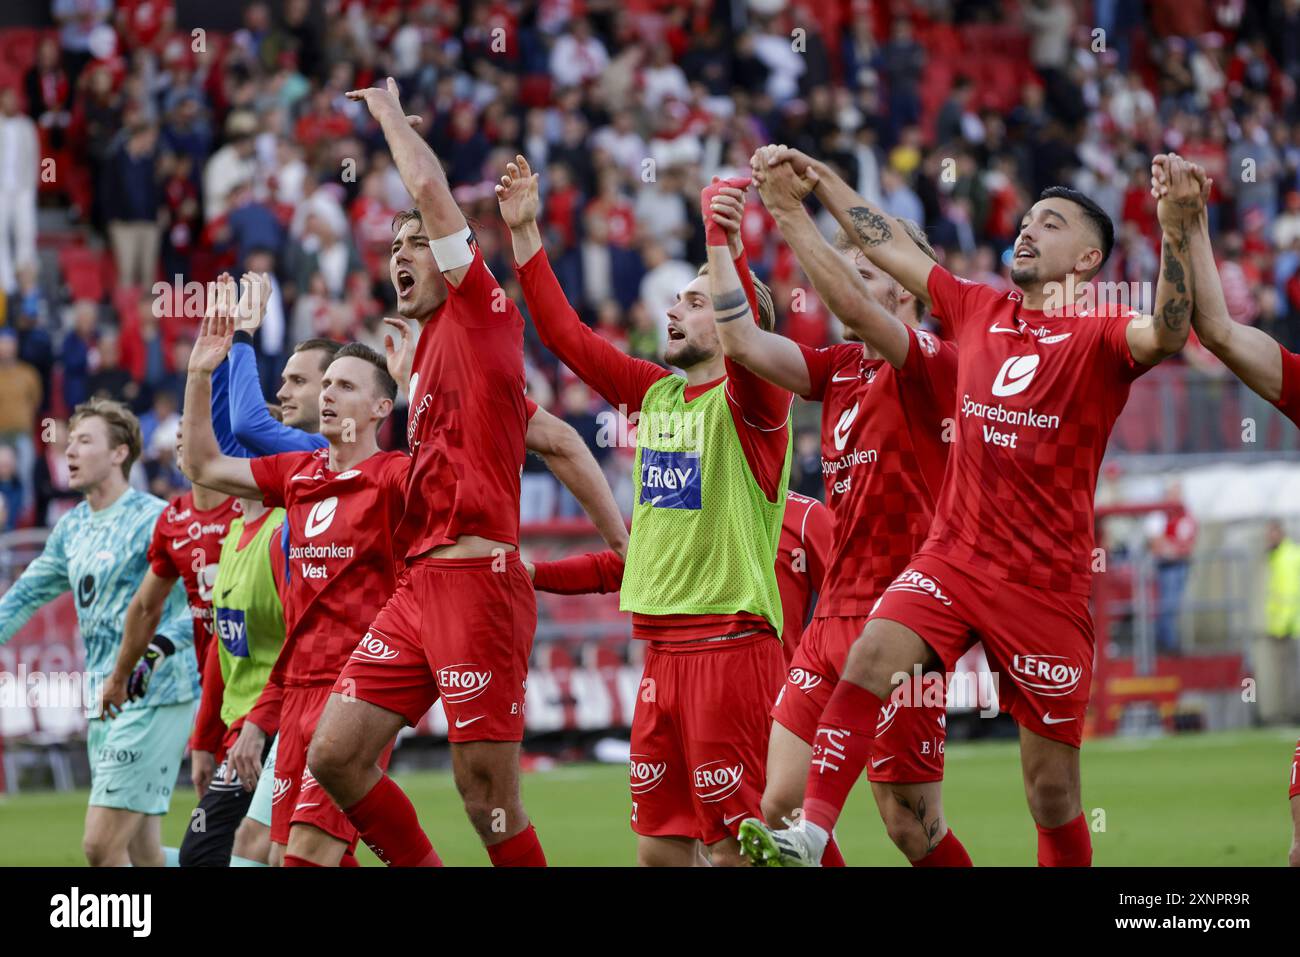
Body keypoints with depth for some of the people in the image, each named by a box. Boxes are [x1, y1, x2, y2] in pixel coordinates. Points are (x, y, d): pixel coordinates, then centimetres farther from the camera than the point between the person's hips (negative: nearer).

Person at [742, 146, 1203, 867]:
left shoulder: (1097, 334, -4)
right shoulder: (977, 312, 11)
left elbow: (1166, 334, -26)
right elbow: (892, 249, 21)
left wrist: (1176, 228, -38)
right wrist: (819, 181, 21)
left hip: (1048, 584, -3)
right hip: (953, 557, 3)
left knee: (1052, 788, 2)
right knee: (874, 651, -25)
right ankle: (807, 839, -30)